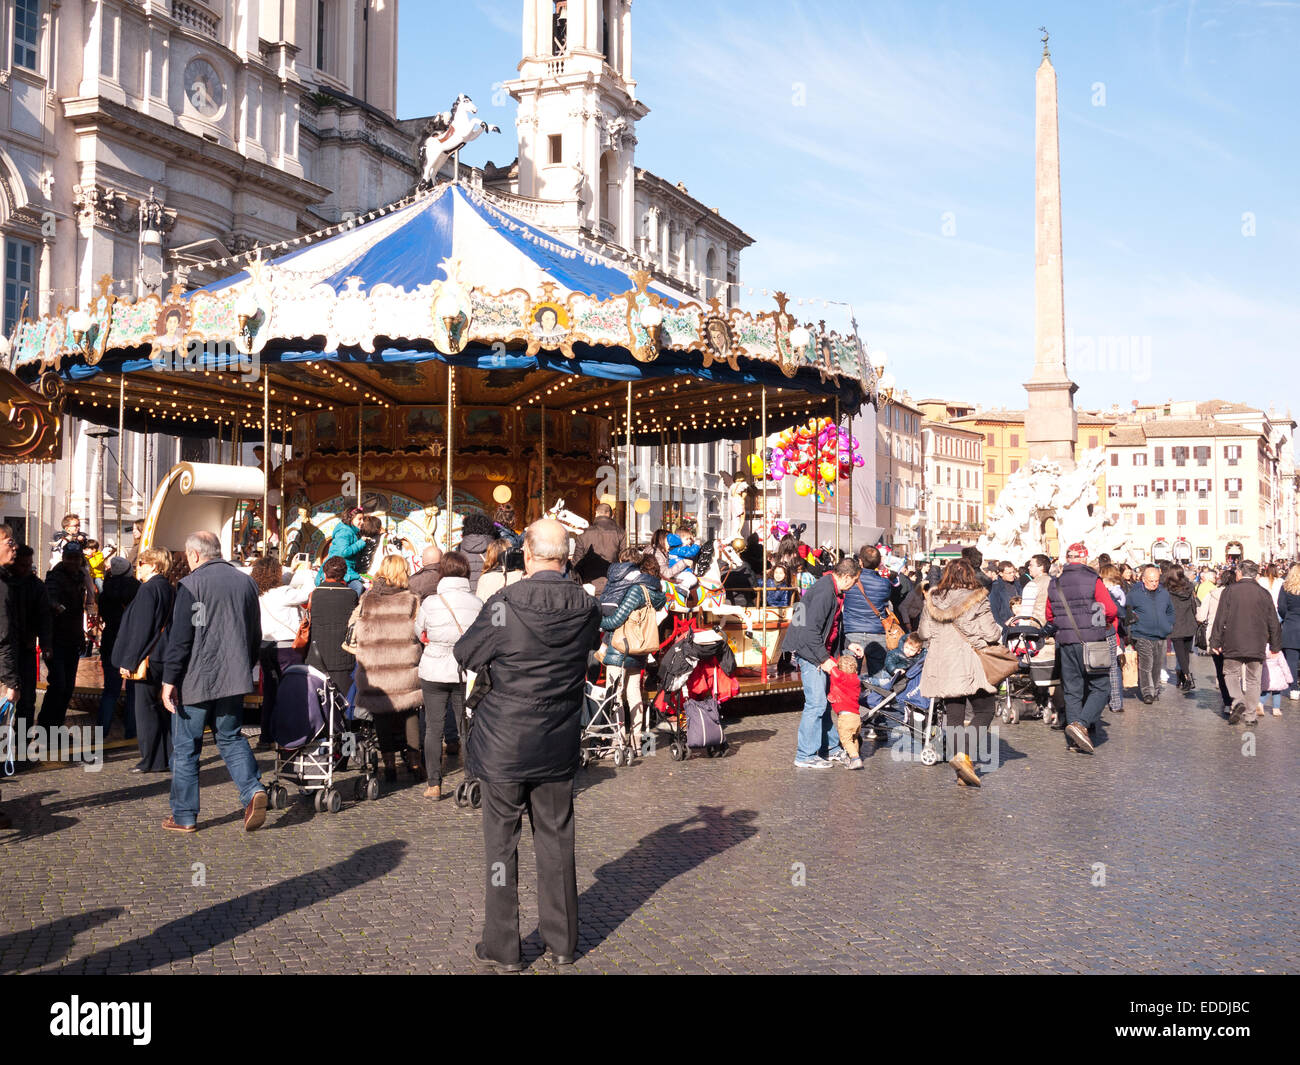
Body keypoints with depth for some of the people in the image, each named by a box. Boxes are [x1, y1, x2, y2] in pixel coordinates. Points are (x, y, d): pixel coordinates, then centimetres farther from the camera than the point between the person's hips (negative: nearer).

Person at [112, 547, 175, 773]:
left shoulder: (148, 590, -14)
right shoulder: (170, 590, 12)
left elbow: (141, 629, -18)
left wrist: (129, 661, -14)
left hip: (148, 659, -9)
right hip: (165, 659, 9)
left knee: (144, 709, -2)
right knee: (162, 708, 13)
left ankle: (152, 761, 1)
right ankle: (169, 757, 16)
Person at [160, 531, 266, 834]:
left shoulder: (191, 585, -9)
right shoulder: (246, 582, 9)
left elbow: (179, 638, -12)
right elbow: (256, 636, 15)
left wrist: (169, 680, -8)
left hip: (197, 679, -5)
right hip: (235, 679, 5)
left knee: (185, 747, 6)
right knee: (230, 738, 17)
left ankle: (184, 816, 11)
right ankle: (252, 788, -6)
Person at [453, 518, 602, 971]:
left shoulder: (505, 603, -18)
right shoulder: (586, 607, -7)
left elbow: (465, 654, -6)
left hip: (504, 745, -3)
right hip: (558, 745, 3)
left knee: (501, 840, 8)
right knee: (556, 839, 15)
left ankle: (502, 948, 16)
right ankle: (563, 941, 25)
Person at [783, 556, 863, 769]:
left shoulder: (835, 591, 9)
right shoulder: (824, 593, -23)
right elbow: (811, 630, -26)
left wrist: (847, 646, 16)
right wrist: (824, 659, -20)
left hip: (821, 651, 10)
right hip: (809, 650, -10)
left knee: (822, 702, 16)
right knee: (816, 702, -9)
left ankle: (831, 748, 25)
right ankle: (805, 756, -2)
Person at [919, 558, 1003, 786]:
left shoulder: (934, 600, 5)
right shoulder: (977, 600, -7)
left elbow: (924, 633, 7)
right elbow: (990, 634, -8)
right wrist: (999, 630, 14)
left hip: (942, 664, 5)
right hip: (969, 664, -4)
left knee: (953, 715, 7)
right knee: (985, 711, 5)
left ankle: (963, 772, 6)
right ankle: (964, 755, -15)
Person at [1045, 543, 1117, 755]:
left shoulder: (1055, 584, 5)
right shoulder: (1093, 581, -9)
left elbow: (1050, 616, 13)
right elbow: (1111, 611, -8)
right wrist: (1103, 621, 13)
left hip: (1065, 643, 5)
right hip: (1091, 642, -5)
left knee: (1072, 690, 10)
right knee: (1100, 687, 4)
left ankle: (1073, 741, 9)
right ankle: (1081, 724, -16)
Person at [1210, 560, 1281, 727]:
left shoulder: (1229, 591, -5)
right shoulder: (1264, 593, 1)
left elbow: (1220, 618, -5)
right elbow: (1274, 623, 6)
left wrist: (1215, 642, 1)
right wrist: (1274, 646, 16)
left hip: (1233, 644, -2)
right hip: (1257, 647, 2)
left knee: (1231, 673, 14)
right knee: (1253, 680, 10)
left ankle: (1238, 701, -9)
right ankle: (1250, 716, 11)